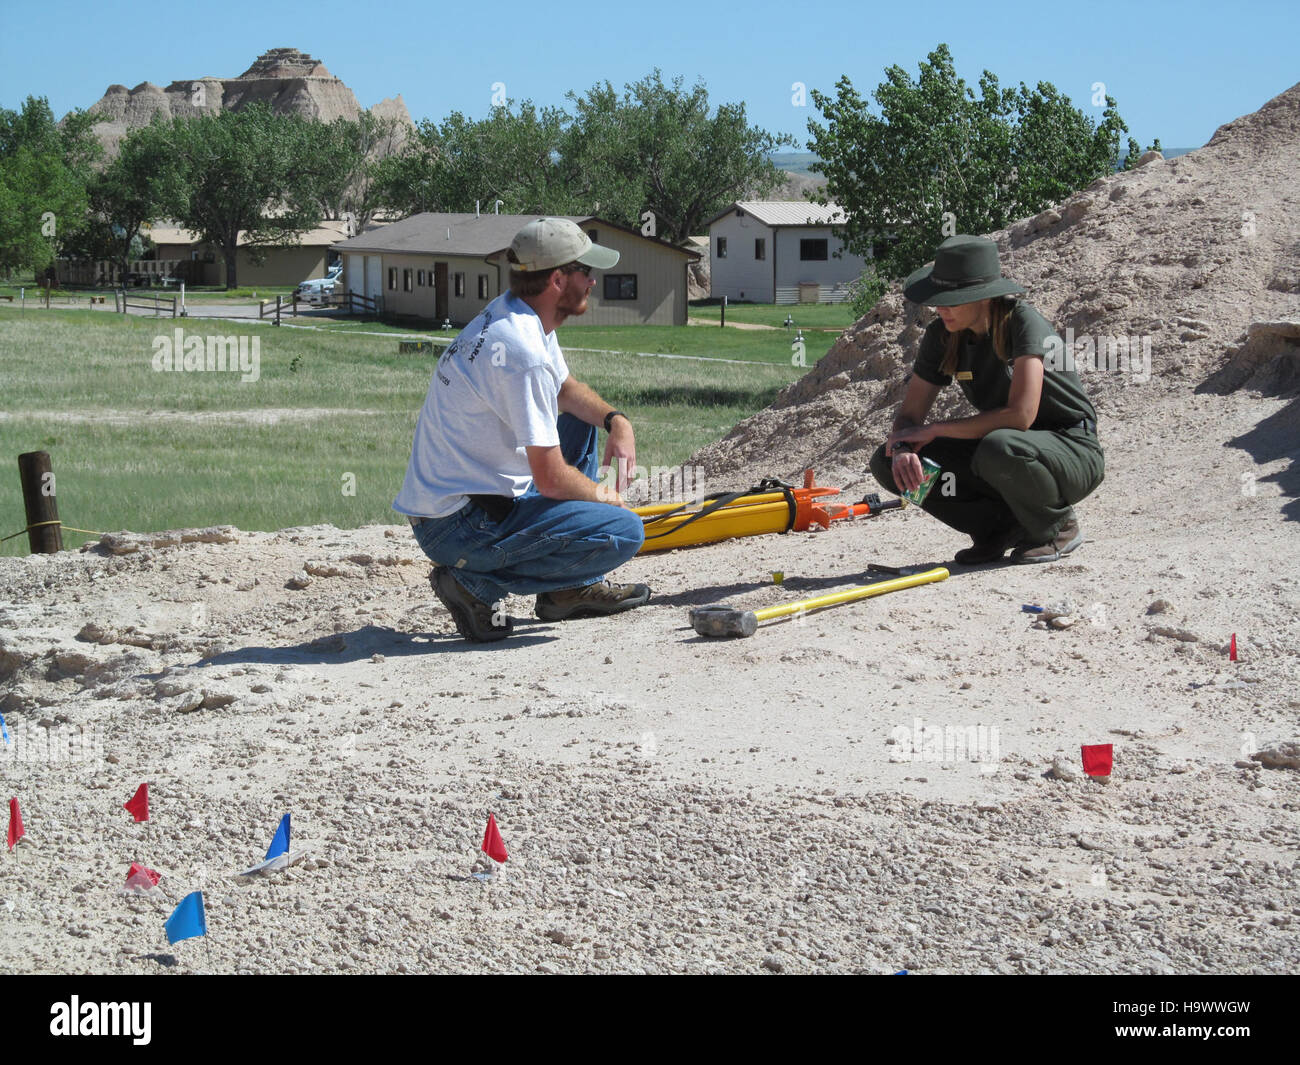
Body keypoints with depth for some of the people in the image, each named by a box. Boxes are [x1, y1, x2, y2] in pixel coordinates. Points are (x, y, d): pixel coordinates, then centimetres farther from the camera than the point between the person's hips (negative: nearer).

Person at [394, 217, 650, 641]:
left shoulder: (507, 314, 8)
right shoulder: (523, 352, -23)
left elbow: (565, 389, 25)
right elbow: (551, 479, -21)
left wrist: (616, 419, 5)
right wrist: (601, 495, 0)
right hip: (461, 527, -10)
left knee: (579, 423, 24)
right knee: (625, 531, -15)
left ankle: (571, 589, 21)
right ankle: (478, 584, -6)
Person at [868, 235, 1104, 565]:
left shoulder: (1024, 323, -23)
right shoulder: (942, 336, -4)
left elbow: (1021, 414, -33)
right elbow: (909, 416, -1)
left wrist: (935, 429, -24)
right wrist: (902, 448, -26)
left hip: (1073, 451, -6)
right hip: (1007, 449, 6)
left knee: (999, 448, -40)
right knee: (888, 462, -10)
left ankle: (1058, 525, -9)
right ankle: (1003, 527, 1)